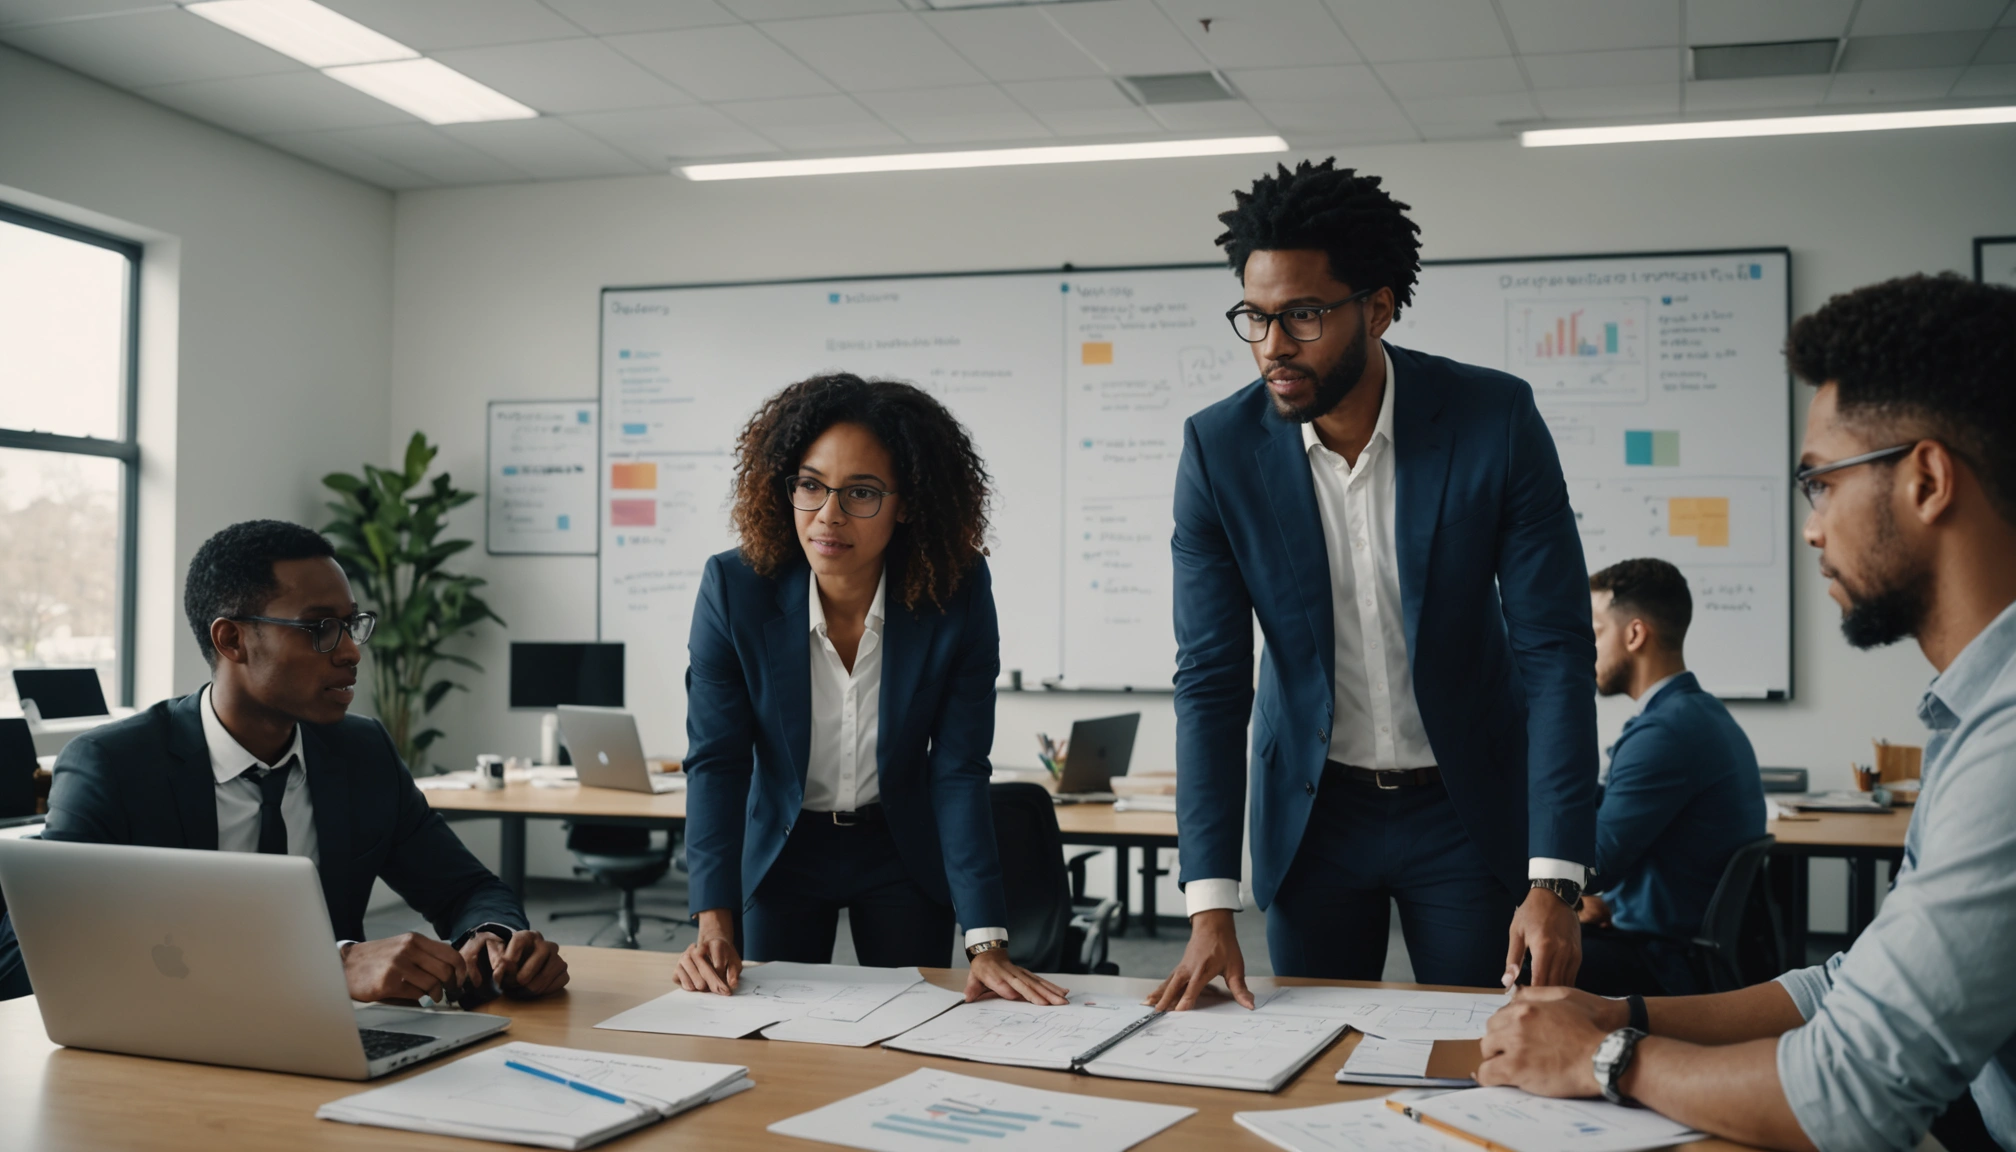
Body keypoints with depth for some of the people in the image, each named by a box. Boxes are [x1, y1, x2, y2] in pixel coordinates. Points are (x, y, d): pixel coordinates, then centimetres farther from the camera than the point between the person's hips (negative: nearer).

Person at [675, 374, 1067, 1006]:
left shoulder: (957, 592, -22)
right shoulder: (733, 587, -21)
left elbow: (959, 771, -20)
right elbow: (716, 761, -19)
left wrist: (987, 945, -28)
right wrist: (713, 923, -30)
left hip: (903, 853, 0)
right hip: (781, 849, 0)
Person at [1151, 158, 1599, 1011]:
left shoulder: (1496, 419, -17)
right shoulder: (1219, 447, -13)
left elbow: (1556, 650, -15)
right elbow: (1211, 679, -11)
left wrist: (1555, 881, -22)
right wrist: (1211, 908, -17)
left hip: (1468, 804, -1)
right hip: (1310, 807, 1)